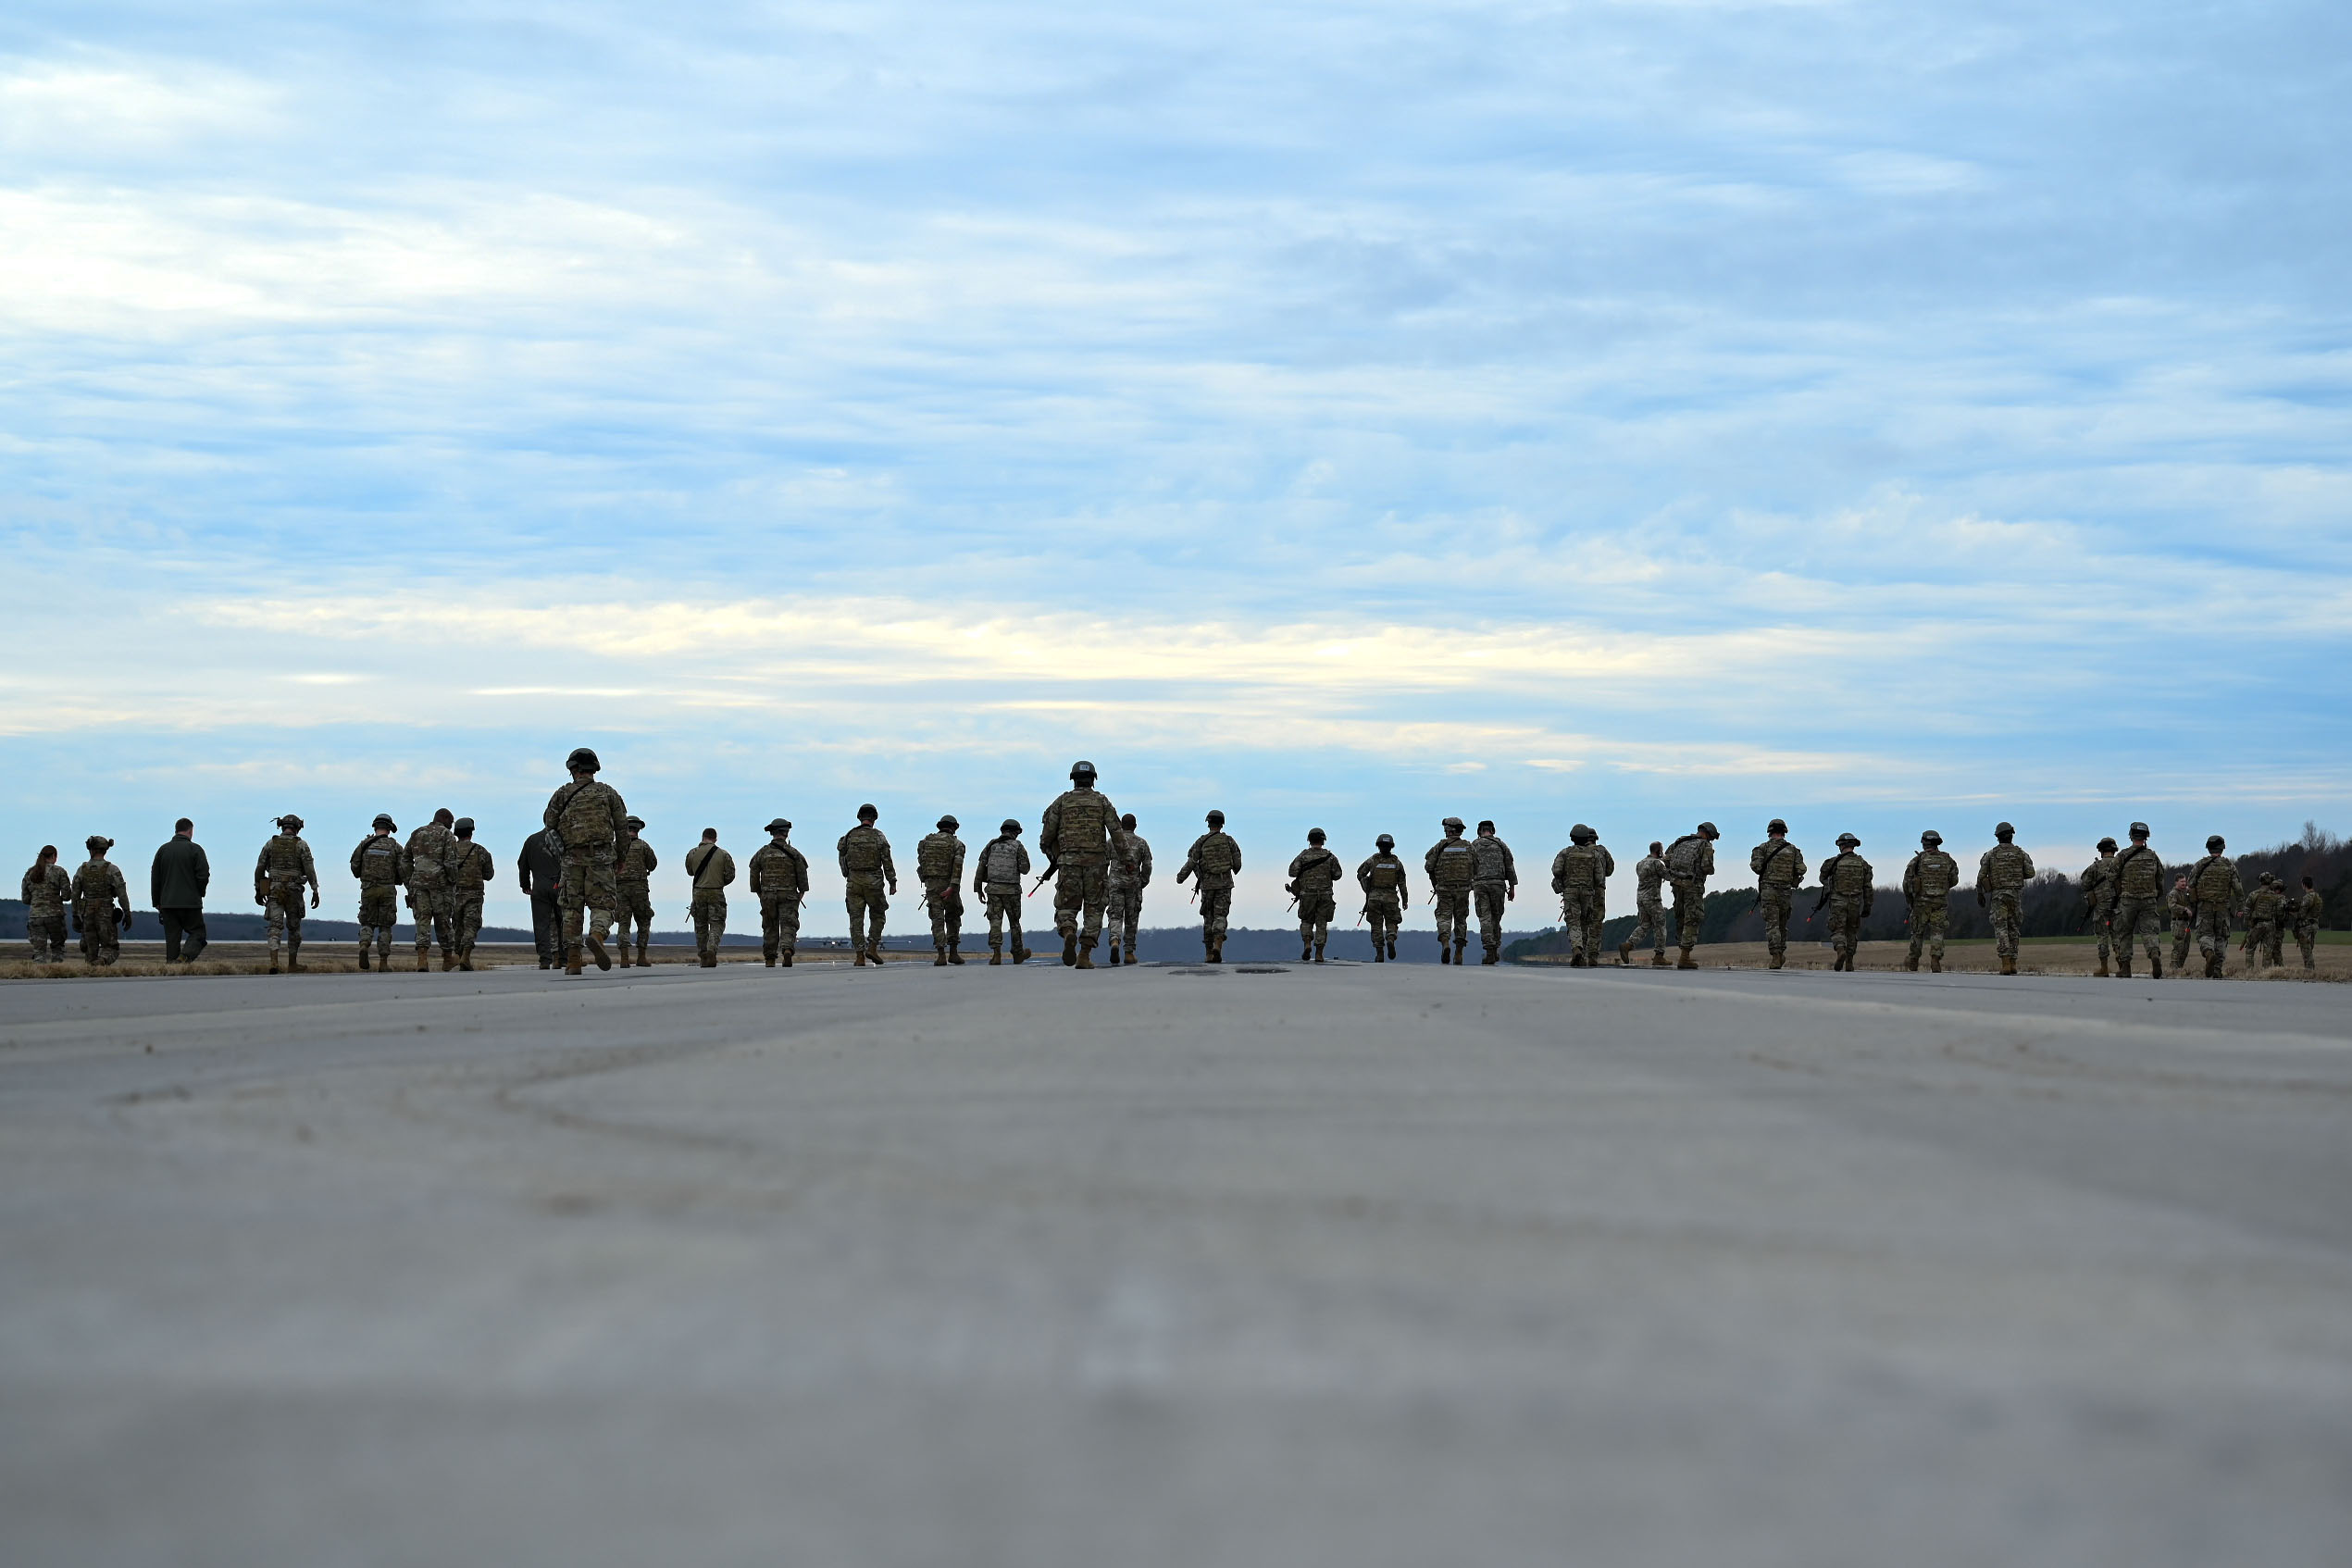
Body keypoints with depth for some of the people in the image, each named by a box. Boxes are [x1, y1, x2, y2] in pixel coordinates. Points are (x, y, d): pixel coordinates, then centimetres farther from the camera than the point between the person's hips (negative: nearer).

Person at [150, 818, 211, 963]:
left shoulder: (163, 849, 9)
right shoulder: (195, 849, -4)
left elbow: (155, 879, 10)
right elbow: (203, 875, -9)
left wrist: (157, 903, 16)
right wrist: (199, 893, 10)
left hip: (167, 903, 4)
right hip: (191, 902, -4)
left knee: (172, 937, 7)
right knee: (197, 933, 3)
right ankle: (185, 957, -20)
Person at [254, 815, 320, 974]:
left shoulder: (270, 844, 5)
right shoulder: (301, 845, -1)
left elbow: (259, 869, 6)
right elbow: (310, 869, -8)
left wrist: (258, 891, 15)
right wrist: (315, 891, -6)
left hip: (274, 891, 1)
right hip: (294, 891, -1)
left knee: (275, 927, -6)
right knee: (294, 927, 14)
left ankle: (273, 961, -25)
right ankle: (292, 963, 21)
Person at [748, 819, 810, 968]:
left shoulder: (762, 852, 4)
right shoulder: (794, 853, -1)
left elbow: (754, 876, 5)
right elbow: (802, 875, -3)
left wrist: (759, 893, 14)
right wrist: (802, 891, 10)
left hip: (768, 895, 2)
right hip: (789, 895, -2)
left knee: (770, 928, 11)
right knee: (788, 925, -4)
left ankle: (770, 959, 11)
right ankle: (787, 950, -29)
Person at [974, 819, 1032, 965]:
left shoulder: (992, 845, 8)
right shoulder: (1018, 846, 0)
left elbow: (981, 866, 5)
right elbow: (1025, 869, -4)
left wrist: (978, 888, 9)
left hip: (993, 888, 1)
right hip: (1011, 890, -1)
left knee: (995, 920, -2)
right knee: (1014, 921, 12)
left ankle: (996, 953, -19)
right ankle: (1018, 954, 24)